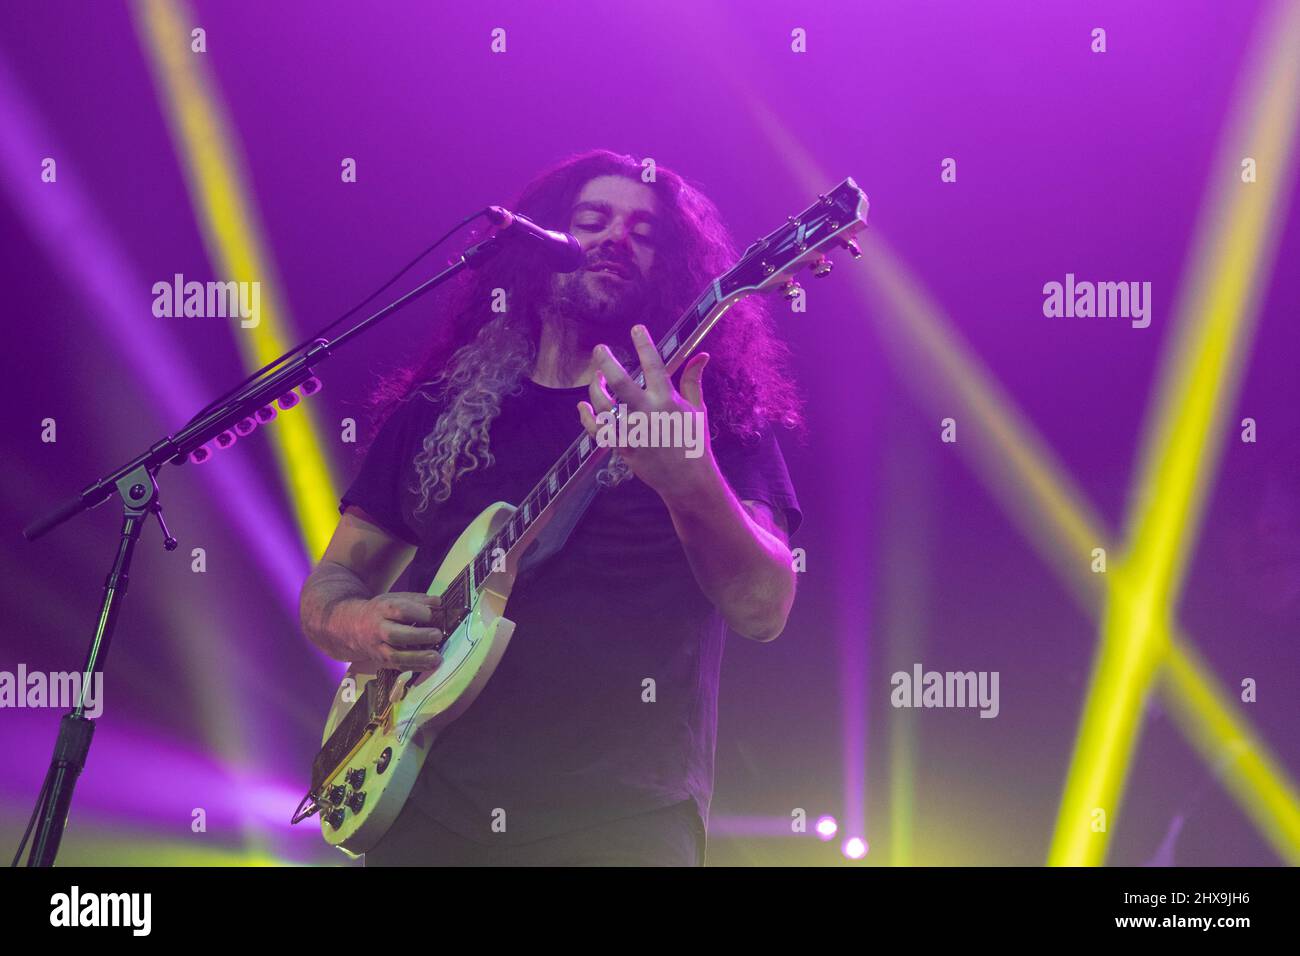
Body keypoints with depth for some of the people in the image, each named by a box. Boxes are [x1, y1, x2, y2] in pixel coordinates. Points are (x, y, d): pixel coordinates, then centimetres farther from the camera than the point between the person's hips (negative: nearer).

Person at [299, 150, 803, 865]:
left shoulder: (720, 414, 6)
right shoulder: (434, 412, 14)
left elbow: (762, 611, -9)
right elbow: (329, 584, 18)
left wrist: (689, 482, -27)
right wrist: (356, 623, -5)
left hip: (624, 823, -2)